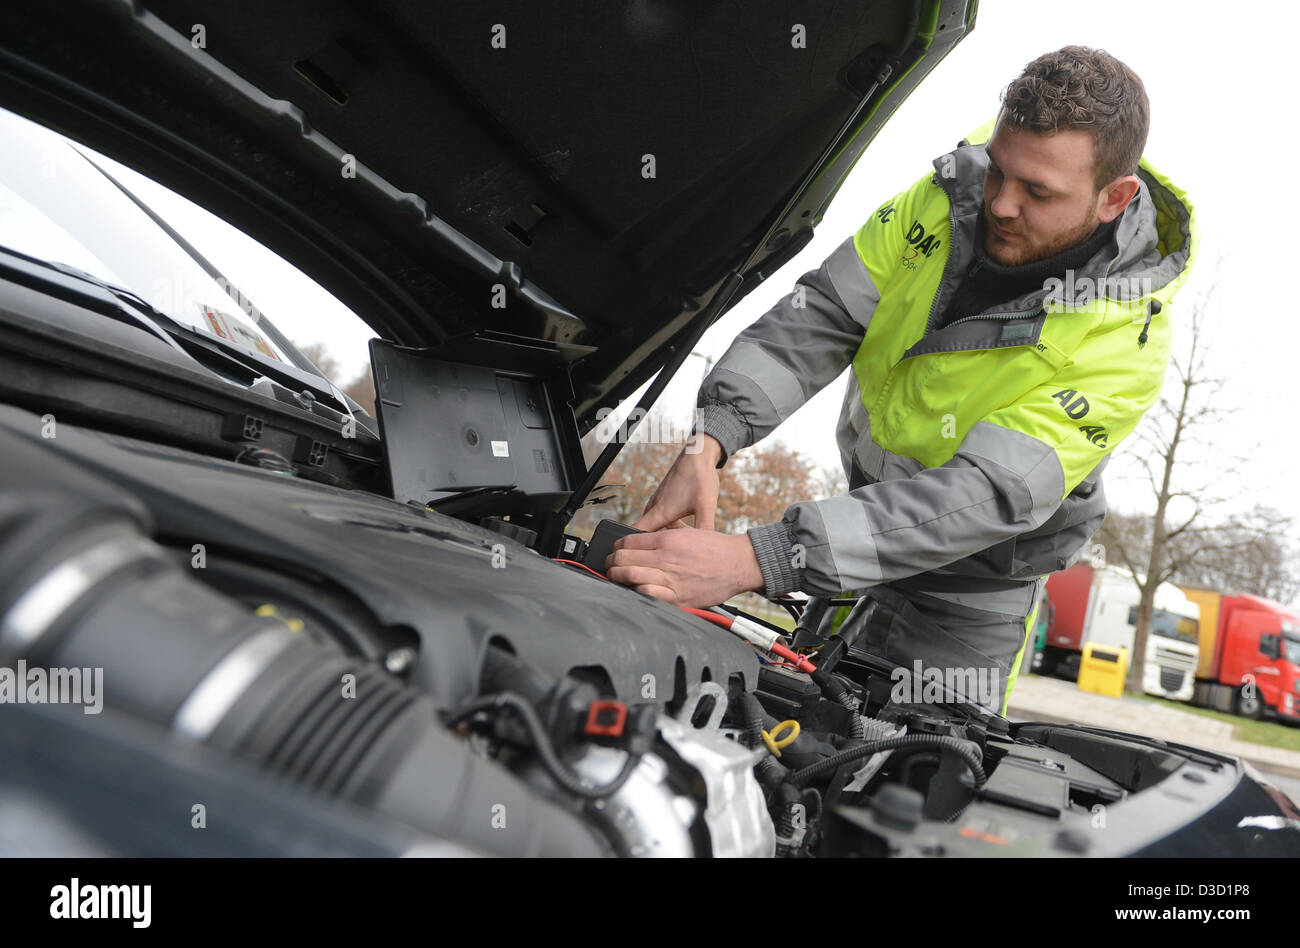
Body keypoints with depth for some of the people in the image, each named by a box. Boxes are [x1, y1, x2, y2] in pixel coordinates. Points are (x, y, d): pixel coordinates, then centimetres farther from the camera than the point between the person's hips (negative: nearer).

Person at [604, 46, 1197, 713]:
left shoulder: (1126, 342, -29)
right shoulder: (950, 196, -15)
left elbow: (983, 497, -39)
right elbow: (820, 316, -17)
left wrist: (751, 560, -49)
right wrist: (710, 440, -35)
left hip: (969, 590, -4)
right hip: (871, 499, 4)